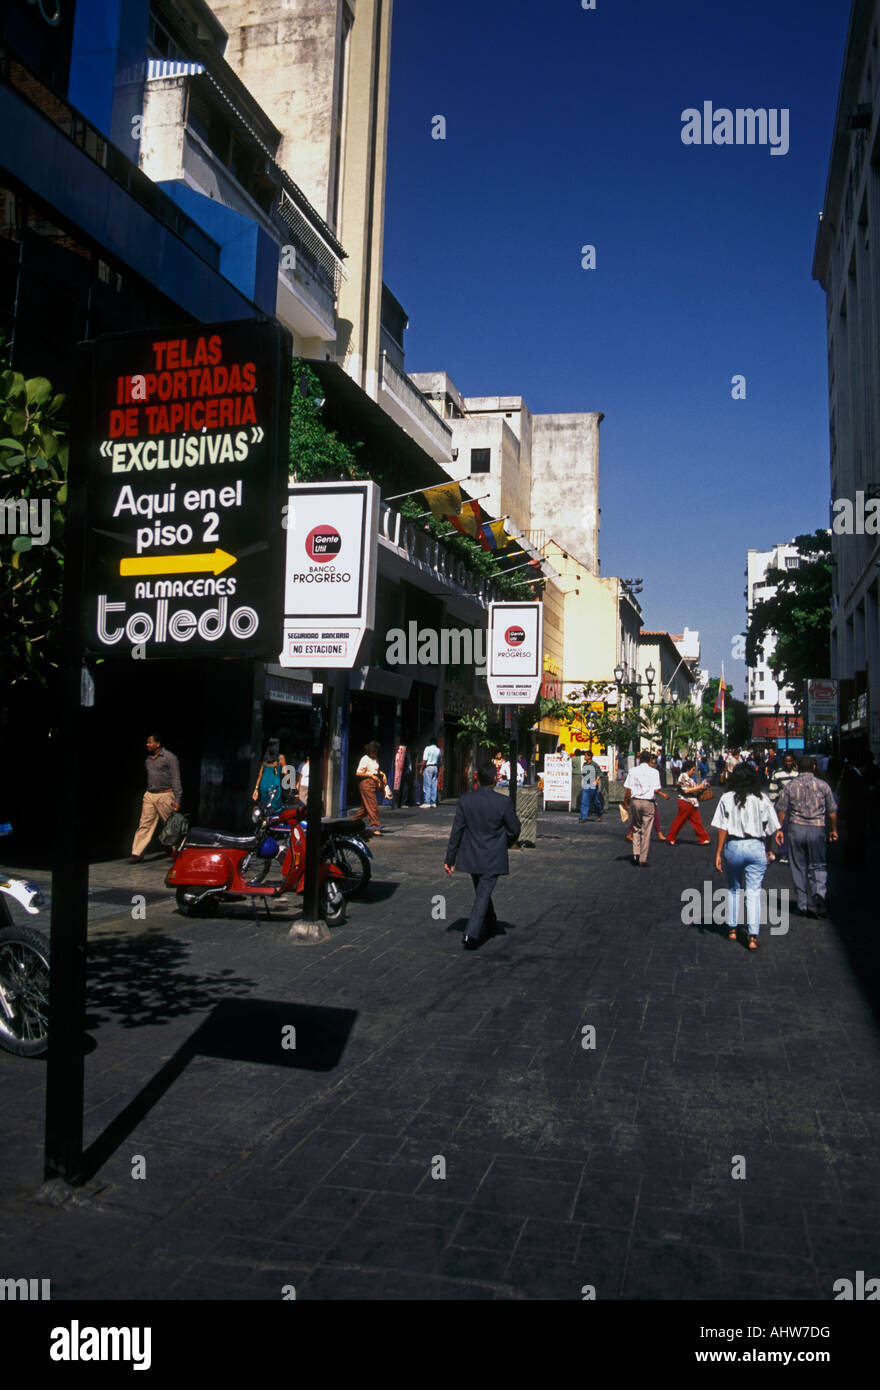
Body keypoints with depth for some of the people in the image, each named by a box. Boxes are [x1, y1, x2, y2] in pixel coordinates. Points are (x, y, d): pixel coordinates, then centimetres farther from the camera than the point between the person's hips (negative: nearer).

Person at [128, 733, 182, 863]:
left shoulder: (169, 757, -6)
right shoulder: (148, 759, 14)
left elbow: (175, 779, -9)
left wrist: (177, 800, -14)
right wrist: (147, 794, 18)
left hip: (165, 796, -6)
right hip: (149, 795, 6)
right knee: (144, 824, -2)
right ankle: (137, 854, -4)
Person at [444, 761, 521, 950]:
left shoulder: (465, 801, -10)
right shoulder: (503, 802, -16)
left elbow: (456, 831, -6)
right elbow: (515, 829, -5)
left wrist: (449, 859, 1)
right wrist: (507, 844, 17)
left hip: (471, 856, 3)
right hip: (493, 858, -3)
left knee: (481, 891, 22)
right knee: (483, 895, 1)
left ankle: (490, 925, 42)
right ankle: (471, 935, -10)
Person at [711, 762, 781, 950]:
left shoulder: (727, 799, -2)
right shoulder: (762, 799, 0)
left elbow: (722, 829, -5)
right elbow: (771, 829, 1)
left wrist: (718, 854, 0)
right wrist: (768, 850, 15)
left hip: (733, 846, 1)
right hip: (756, 847, 0)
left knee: (734, 889, 19)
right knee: (754, 892, 2)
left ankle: (732, 929, 26)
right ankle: (753, 936, -4)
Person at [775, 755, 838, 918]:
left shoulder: (790, 786, 0)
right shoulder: (823, 786, -1)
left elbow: (781, 810, 2)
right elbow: (832, 811, 3)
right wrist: (833, 830, 16)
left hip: (796, 828, 0)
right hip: (817, 829, 0)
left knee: (798, 868, 9)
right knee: (818, 865, 10)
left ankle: (803, 904, 12)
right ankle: (819, 894, -15)